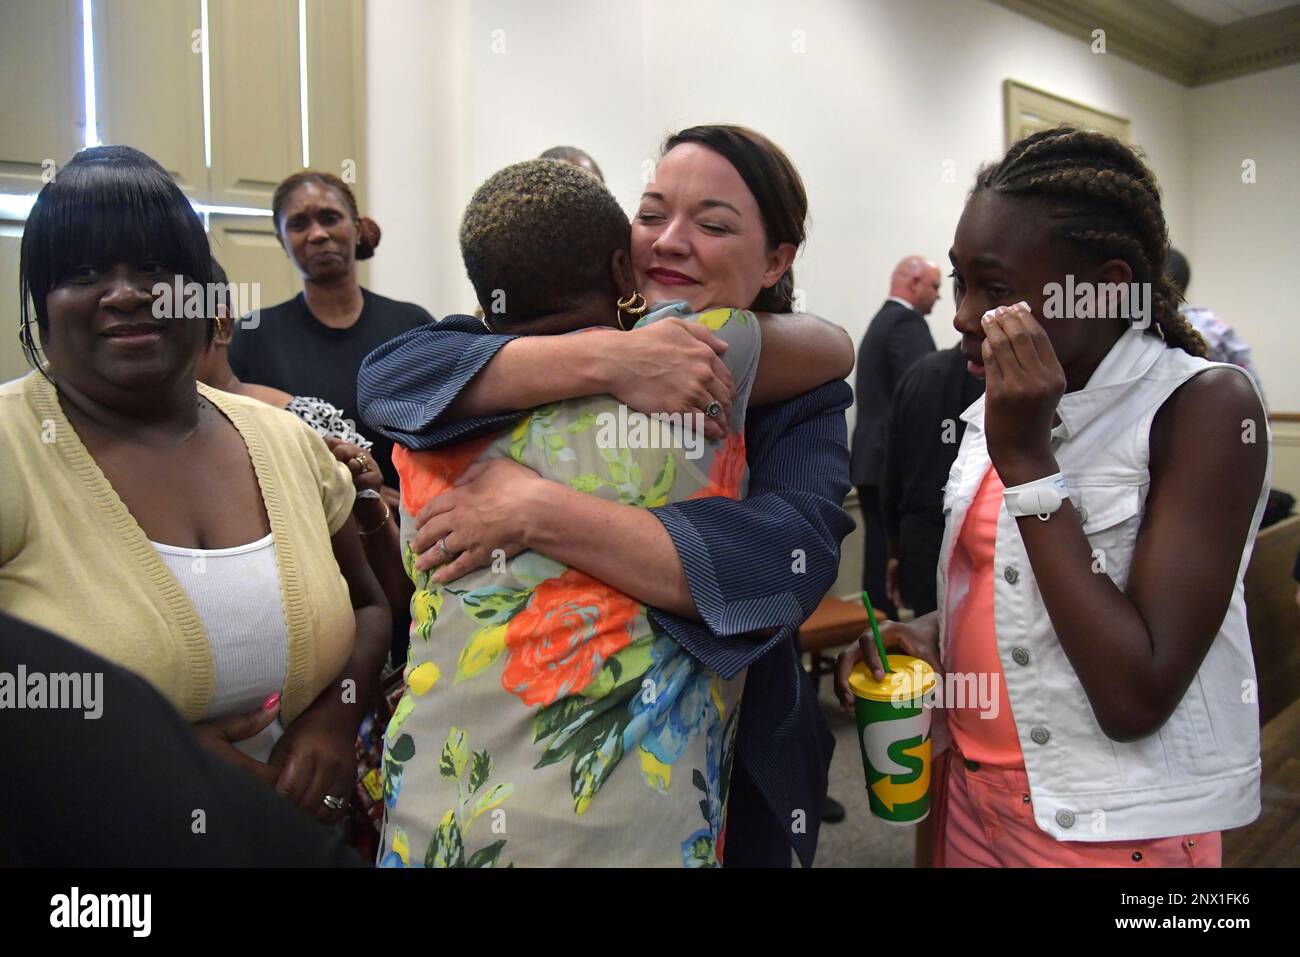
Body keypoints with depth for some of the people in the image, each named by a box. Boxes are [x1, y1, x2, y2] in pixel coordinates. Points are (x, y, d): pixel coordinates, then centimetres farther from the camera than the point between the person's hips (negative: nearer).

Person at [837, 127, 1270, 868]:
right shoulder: (1009, 400, 1)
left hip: (1111, 828, -5)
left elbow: (1136, 700, -24)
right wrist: (930, 632, -6)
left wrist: (1026, 458, -24)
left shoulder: (1205, 406, -17)